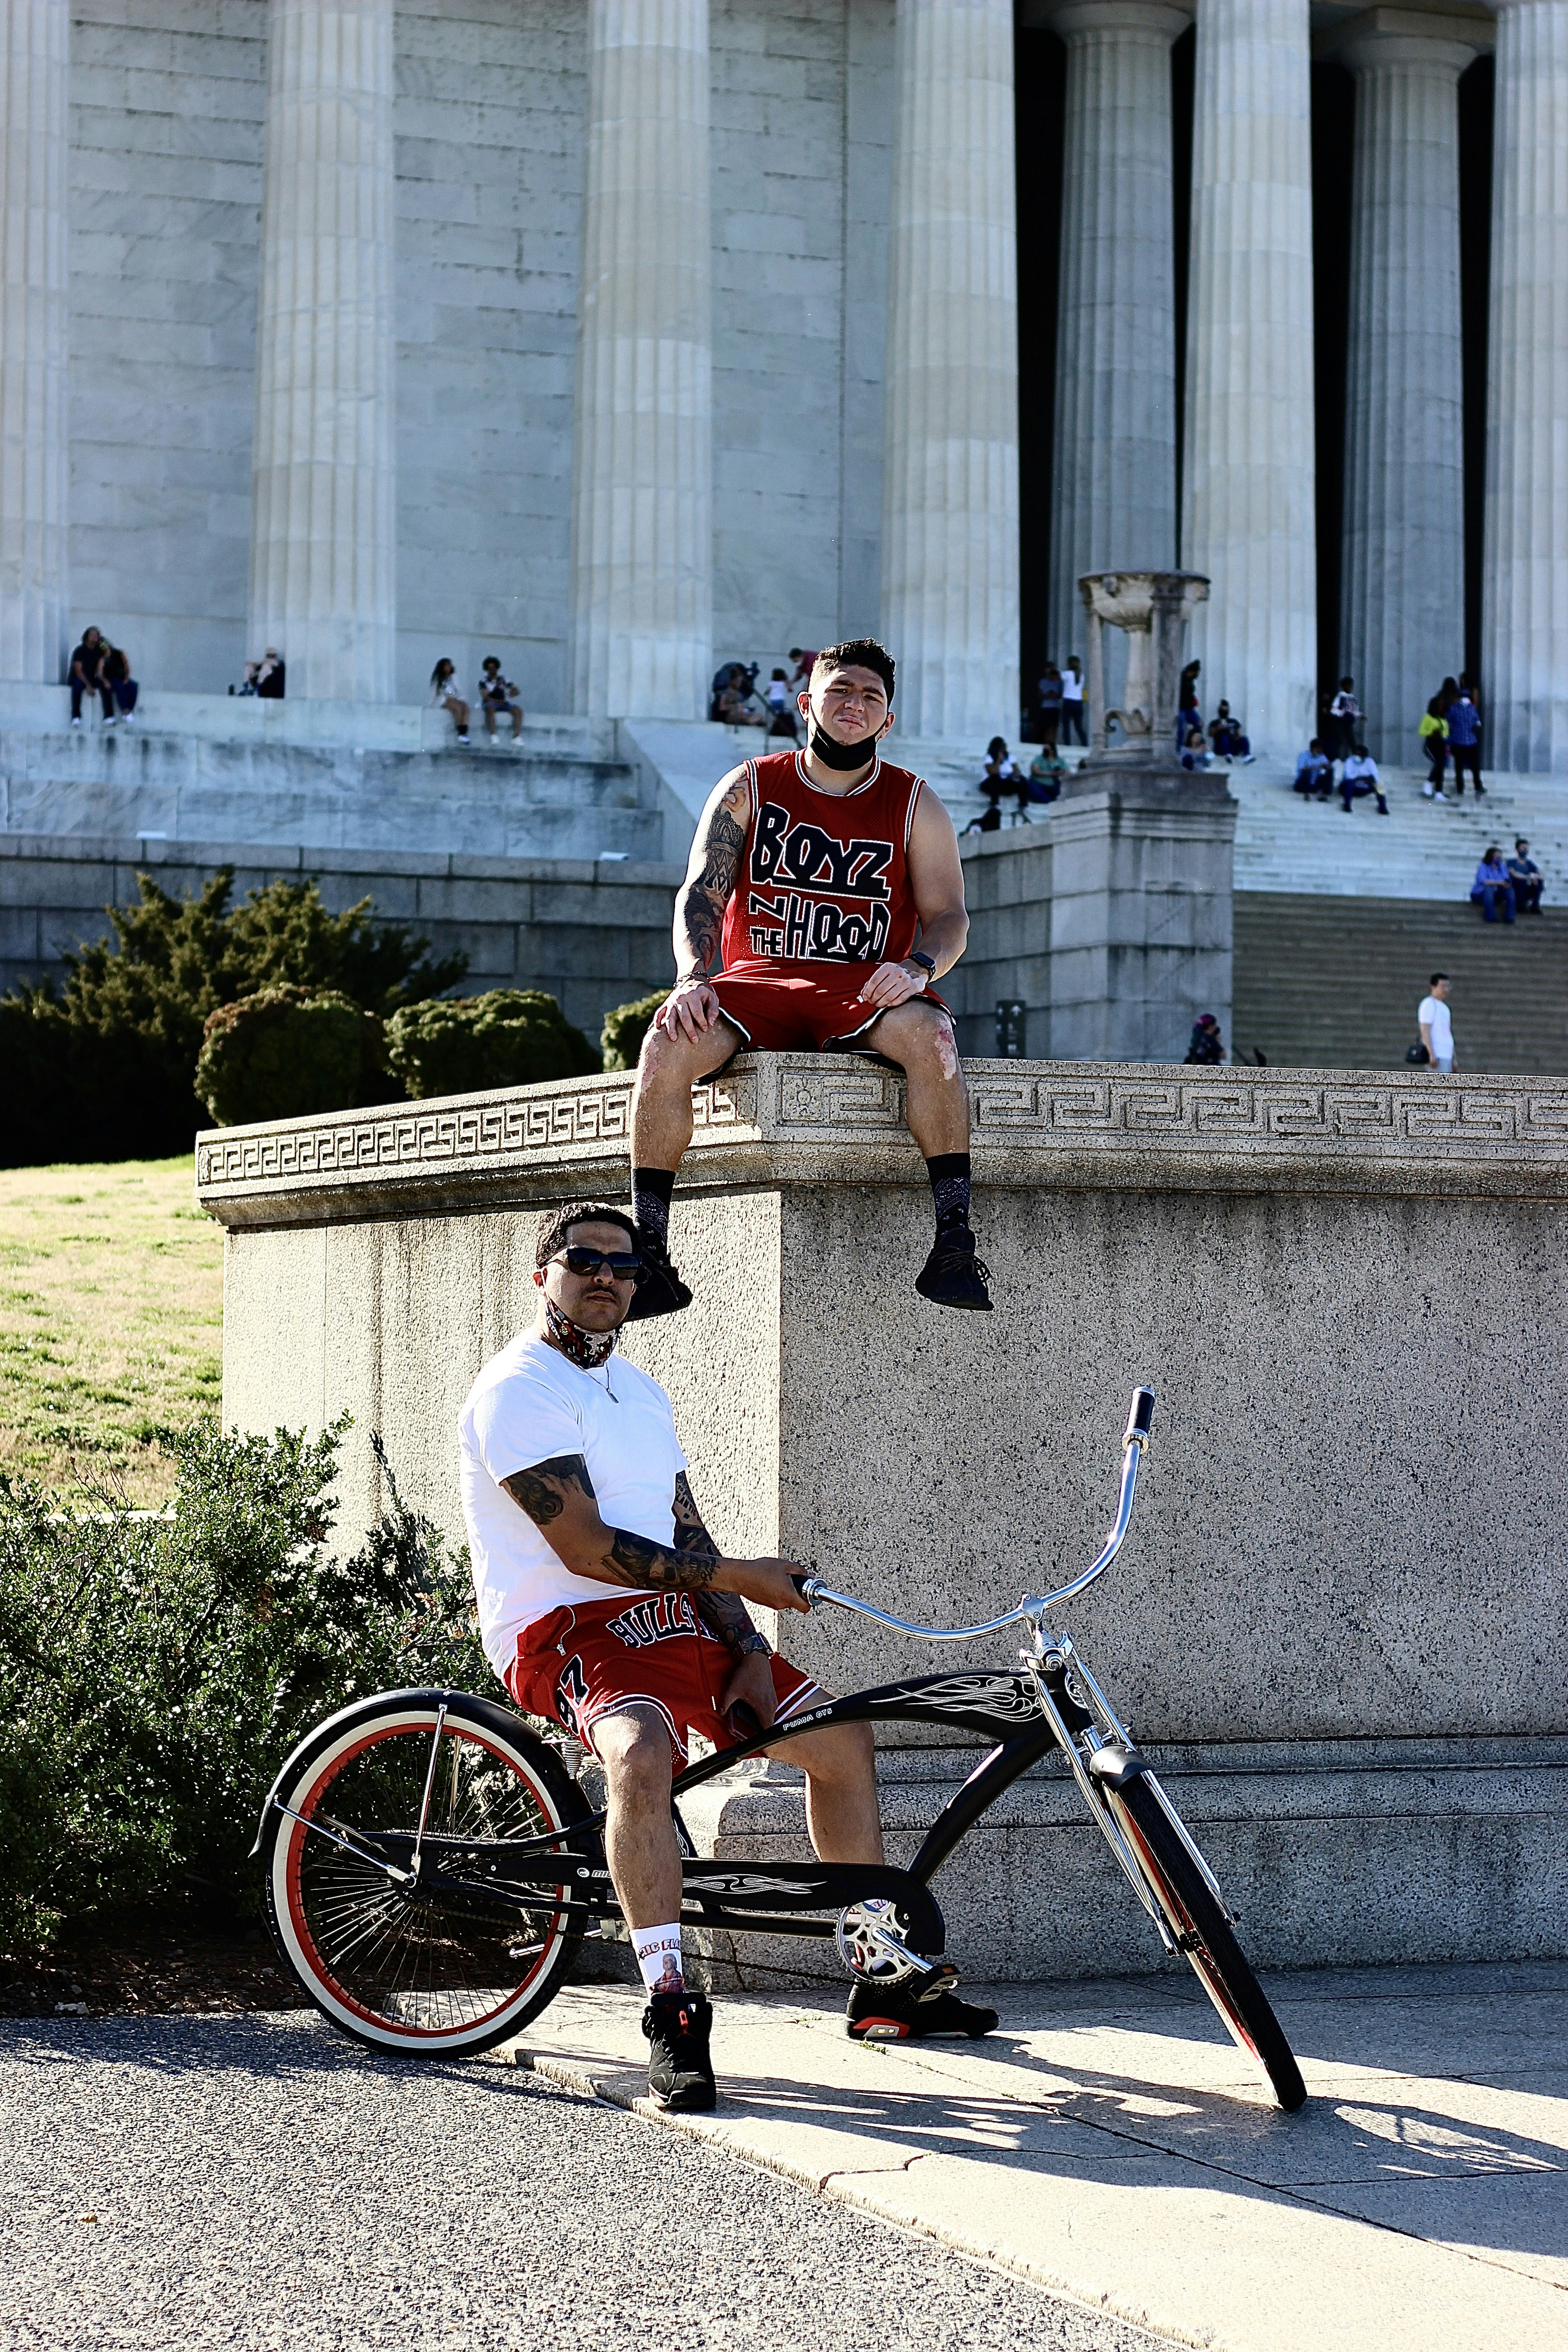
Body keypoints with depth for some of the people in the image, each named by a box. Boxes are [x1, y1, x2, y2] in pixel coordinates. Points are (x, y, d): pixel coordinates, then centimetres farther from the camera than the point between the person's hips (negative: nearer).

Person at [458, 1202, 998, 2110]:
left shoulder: (641, 1391, 18)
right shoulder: (520, 1389, -10)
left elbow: (688, 1538, 15)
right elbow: (587, 1548, -18)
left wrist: (749, 1651, 0)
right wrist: (744, 1577, -15)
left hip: (671, 1621, 9)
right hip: (566, 1629, -9)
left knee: (844, 1736, 8)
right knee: (642, 1748, -39)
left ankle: (884, 1983, 20)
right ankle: (672, 2011, -36)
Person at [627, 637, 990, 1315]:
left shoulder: (914, 804, 10)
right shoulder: (749, 788, 10)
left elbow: (948, 914, 4)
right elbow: (702, 891, 2)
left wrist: (920, 967, -20)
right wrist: (691, 977, -18)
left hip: (866, 990, 0)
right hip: (759, 984, 1)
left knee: (926, 1032, -37)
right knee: (666, 1046, -31)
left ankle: (954, 1242, -37)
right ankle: (648, 1253, -25)